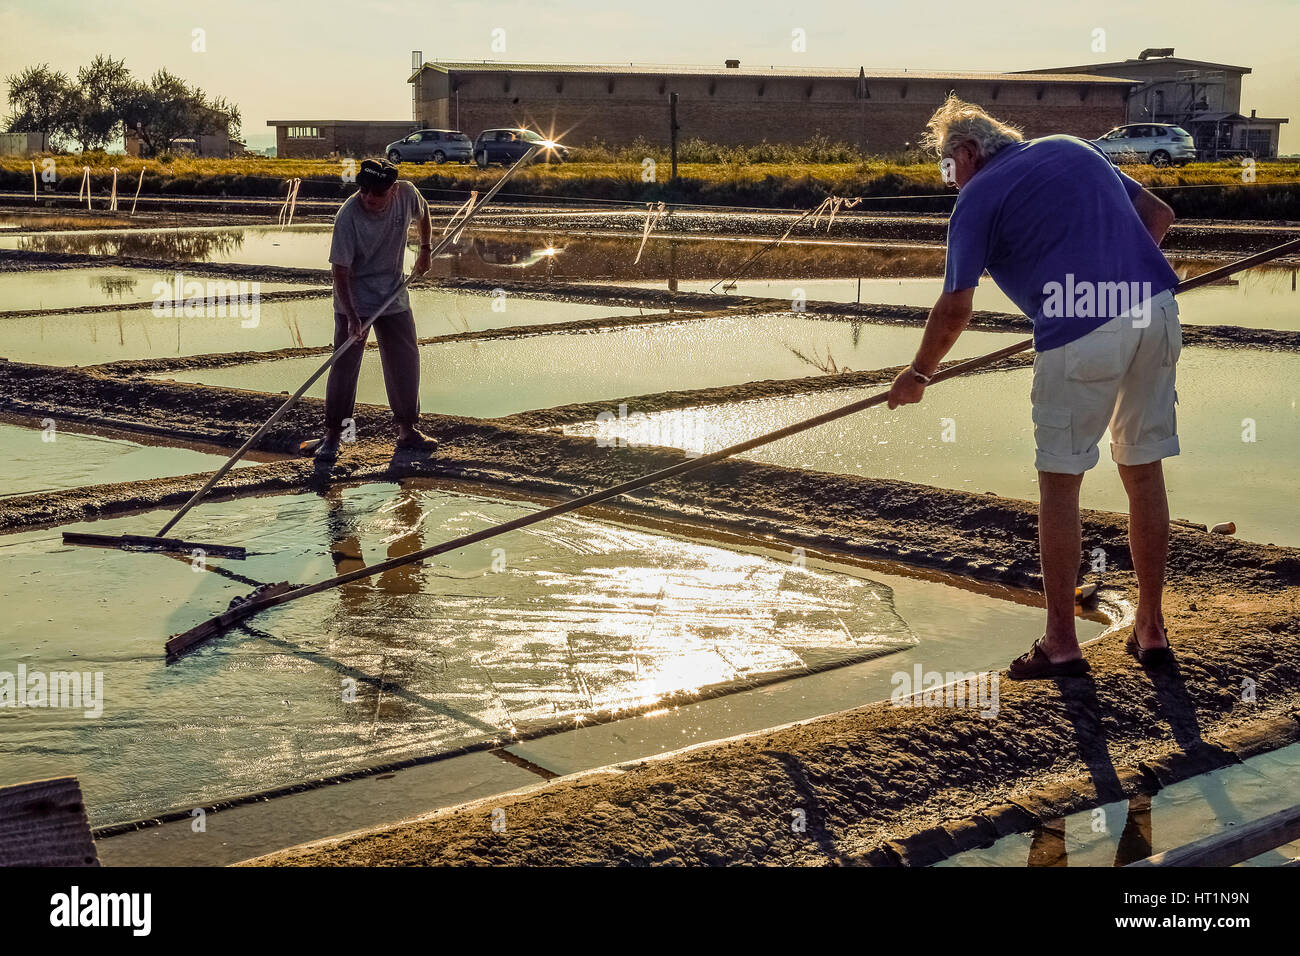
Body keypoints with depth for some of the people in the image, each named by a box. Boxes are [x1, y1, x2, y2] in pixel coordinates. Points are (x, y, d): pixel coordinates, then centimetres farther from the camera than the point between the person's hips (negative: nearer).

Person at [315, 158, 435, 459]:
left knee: (406, 360, 8)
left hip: (393, 296, 4)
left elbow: (422, 214, 14)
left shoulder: (407, 194, -13)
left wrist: (425, 250, 11)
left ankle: (407, 430, 22)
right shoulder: (348, 215, -25)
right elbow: (340, 270, -24)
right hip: (354, 299, -4)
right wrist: (352, 317, -30)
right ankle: (333, 434, 5)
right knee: (345, 363, -5)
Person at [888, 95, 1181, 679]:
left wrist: (918, 374, 15)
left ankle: (1061, 643, 9)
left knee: (1059, 483, 5)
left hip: (1081, 334, -6)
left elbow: (955, 309, 1)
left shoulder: (978, 197, 3)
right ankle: (1151, 630, 21)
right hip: (1157, 310, 7)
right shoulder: (1073, 149, 22)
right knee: (1145, 473, 13)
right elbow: (1158, 215, 22)